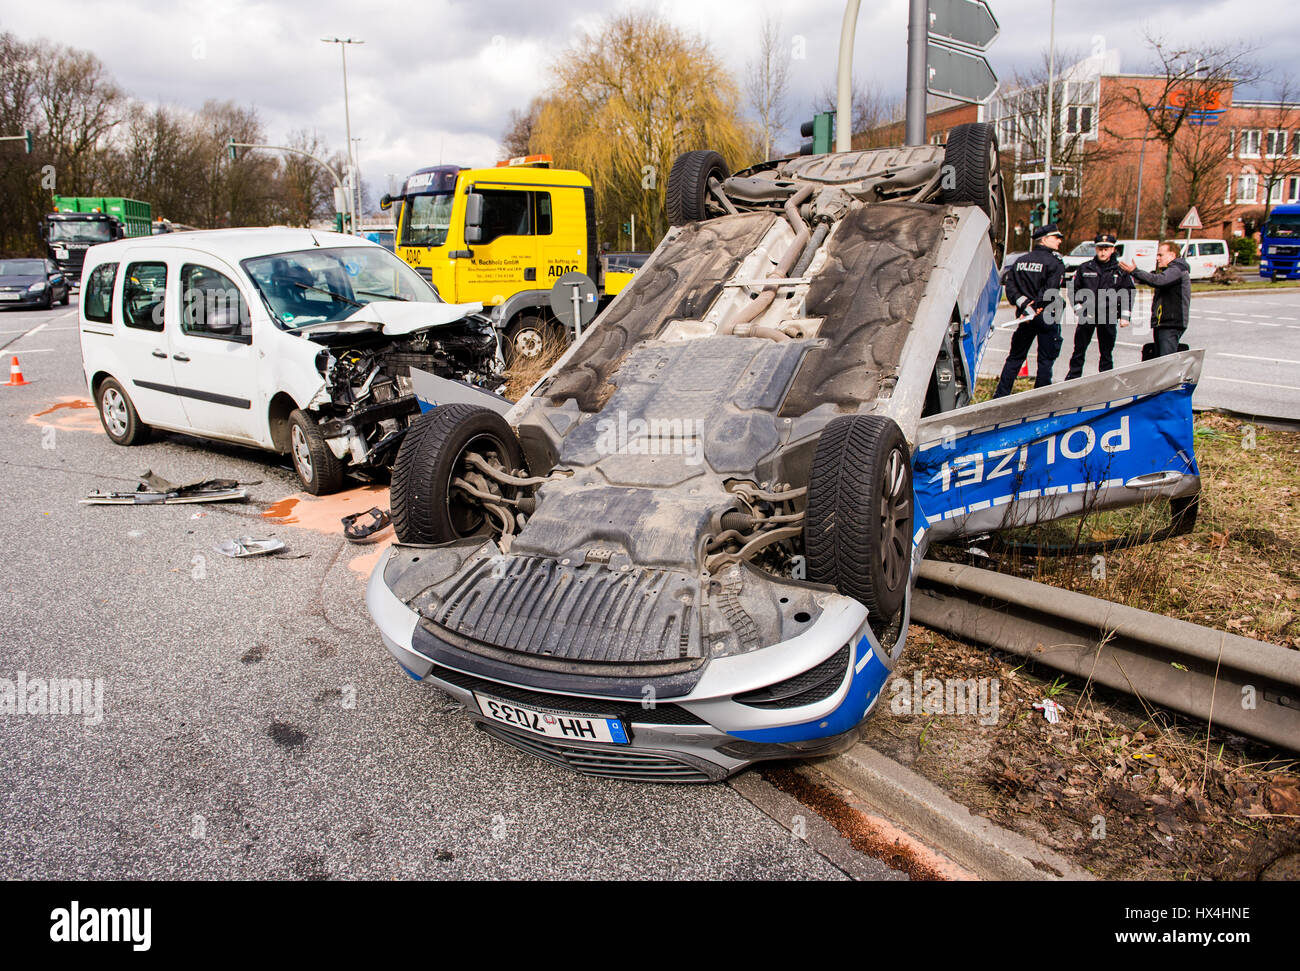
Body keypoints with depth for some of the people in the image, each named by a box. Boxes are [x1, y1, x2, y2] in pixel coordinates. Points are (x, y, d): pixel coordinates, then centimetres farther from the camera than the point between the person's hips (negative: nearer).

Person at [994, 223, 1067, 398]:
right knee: (1046, 360, 5)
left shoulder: (1019, 261, 8)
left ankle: (1001, 395, 13)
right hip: (1048, 318, -5)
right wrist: (1035, 310, -15)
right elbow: (1050, 293, -19)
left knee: (1015, 357, 13)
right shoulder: (1055, 263, -10)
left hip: (1025, 317, 5)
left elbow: (1010, 287, -1)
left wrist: (1024, 304, -8)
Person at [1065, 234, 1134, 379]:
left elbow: (1129, 294, 9)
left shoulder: (1121, 270, 5)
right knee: (1079, 350, 4)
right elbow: (1073, 290, 10)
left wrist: (1125, 316, 2)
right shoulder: (1085, 268, 5)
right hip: (1086, 316, 0)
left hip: (1109, 318, 0)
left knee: (1106, 353, 6)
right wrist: (1078, 309, 0)